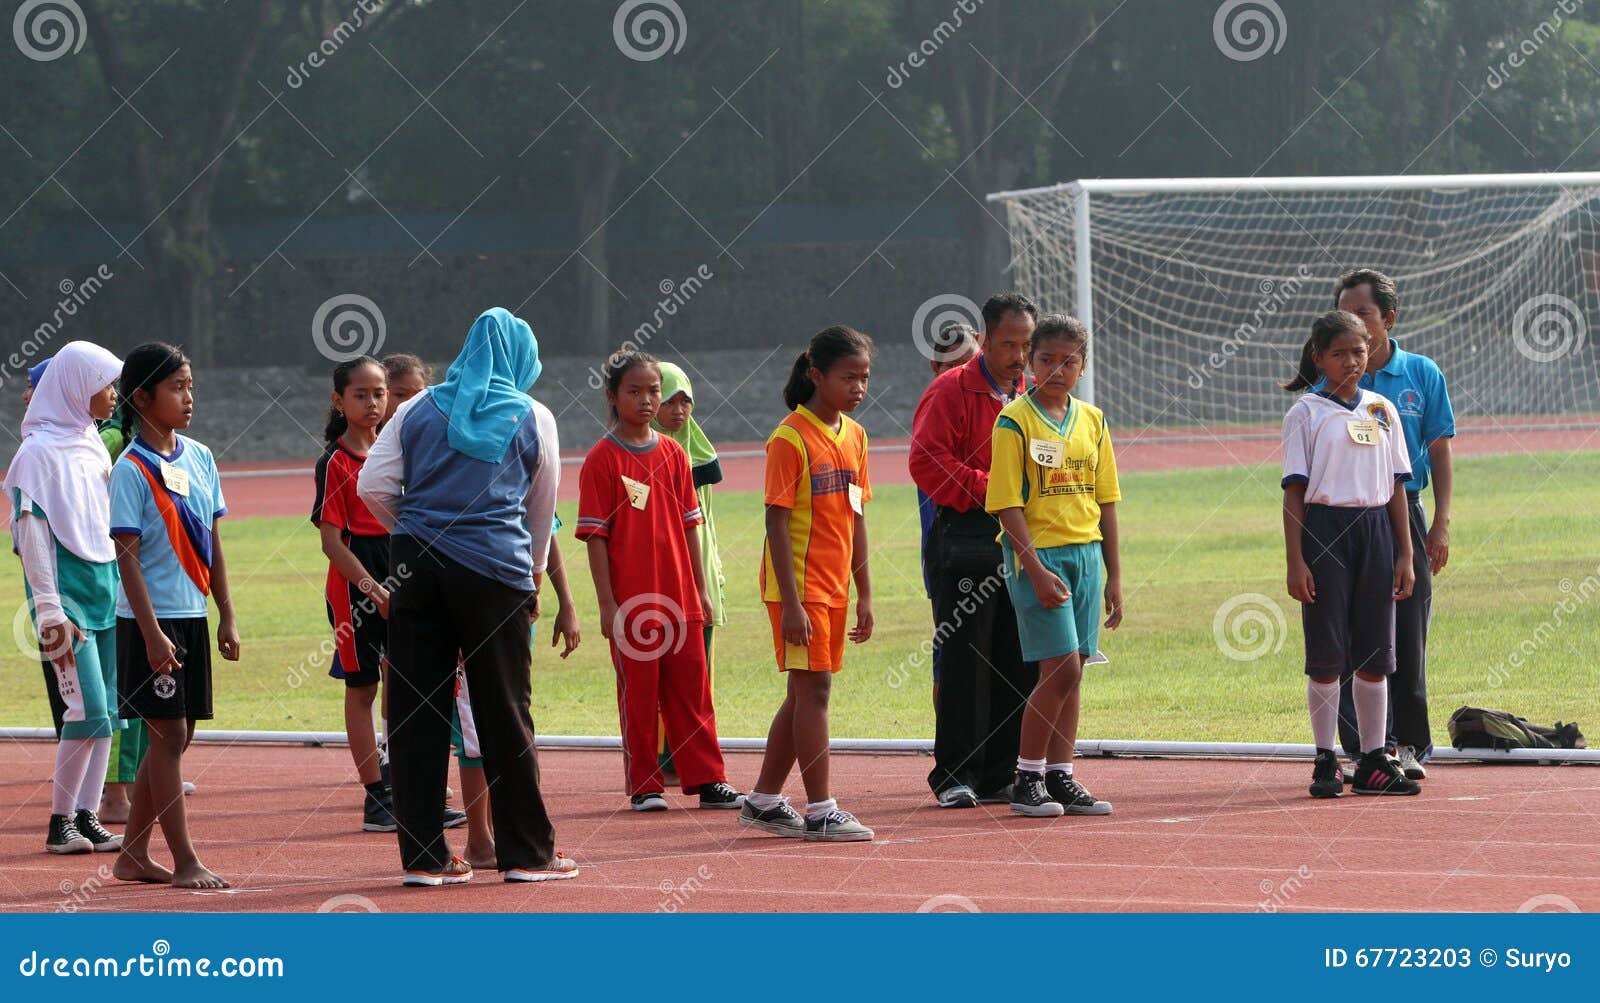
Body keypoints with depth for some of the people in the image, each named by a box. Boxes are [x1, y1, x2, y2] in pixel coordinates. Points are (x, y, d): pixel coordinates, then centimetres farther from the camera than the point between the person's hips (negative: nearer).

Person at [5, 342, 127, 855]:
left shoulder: (93, 444, 14)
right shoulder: (39, 451, -9)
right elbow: (31, 531, -13)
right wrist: (49, 609, -17)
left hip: (106, 589, 8)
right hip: (67, 592, -8)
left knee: (106, 712, 4)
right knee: (88, 708, -13)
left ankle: (86, 817, 9)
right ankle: (60, 822, -4)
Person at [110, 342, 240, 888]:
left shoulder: (199, 458, 9)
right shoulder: (132, 469, -11)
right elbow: (127, 556, -14)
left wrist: (227, 616, 11)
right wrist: (152, 634, -19)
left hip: (192, 617, 7)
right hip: (149, 620, -7)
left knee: (175, 736, 9)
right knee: (169, 734, -6)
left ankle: (133, 854, 18)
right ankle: (184, 861, -2)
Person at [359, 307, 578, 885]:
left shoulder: (421, 410, 10)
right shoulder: (532, 419, 7)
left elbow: (373, 485, 5)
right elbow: (541, 510, 17)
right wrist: (535, 576, 31)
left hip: (416, 569, 2)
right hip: (495, 569, -2)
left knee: (416, 712, 4)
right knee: (505, 714, 4)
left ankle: (422, 855, 4)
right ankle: (526, 852, 9)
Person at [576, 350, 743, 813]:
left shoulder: (673, 453, 9)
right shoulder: (602, 459, -5)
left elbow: (689, 526, 13)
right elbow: (596, 536, -7)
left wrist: (700, 589, 10)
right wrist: (606, 603, -11)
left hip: (680, 600, 4)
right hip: (631, 601, -4)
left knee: (691, 692, 7)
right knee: (638, 696, 2)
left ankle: (708, 780, 11)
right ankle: (644, 786, 9)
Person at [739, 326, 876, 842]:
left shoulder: (854, 436, 10)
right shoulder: (790, 438, -13)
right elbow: (776, 522, -15)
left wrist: (864, 594, 14)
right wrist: (790, 602, -19)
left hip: (834, 587, 8)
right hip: (800, 586, -8)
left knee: (803, 693, 12)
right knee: (813, 689, -8)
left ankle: (763, 801, 21)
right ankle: (820, 813, -6)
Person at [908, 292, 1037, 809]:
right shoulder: (952, 391, -4)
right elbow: (926, 461, -13)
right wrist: (990, 491, -18)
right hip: (965, 544, -6)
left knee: (1019, 664, 5)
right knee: (964, 660, -5)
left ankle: (1001, 775, 11)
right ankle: (955, 774, -1)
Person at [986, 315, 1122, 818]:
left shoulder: (1091, 420, 10)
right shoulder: (1015, 421, -6)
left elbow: (1105, 502, 14)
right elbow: (1009, 504, -10)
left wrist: (1114, 576, 11)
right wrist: (1036, 569, -17)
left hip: (1086, 553, 6)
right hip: (1038, 554, -6)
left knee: (1071, 671, 7)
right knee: (1060, 668, -11)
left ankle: (1061, 778, 13)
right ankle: (1027, 781, -2)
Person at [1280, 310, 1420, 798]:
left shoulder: (1383, 410, 11)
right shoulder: (1305, 413, 0)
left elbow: (1397, 486, 13)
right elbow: (1294, 490, -3)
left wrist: (1405, 555, 8)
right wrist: (1296, 561, -10)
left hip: (1375, 531, 4)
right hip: (1324, 528, -4)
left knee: (1374, 653, 4)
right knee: (1326, 654, -1)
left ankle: (1374, 760, 10)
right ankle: (1326, 762, 6)